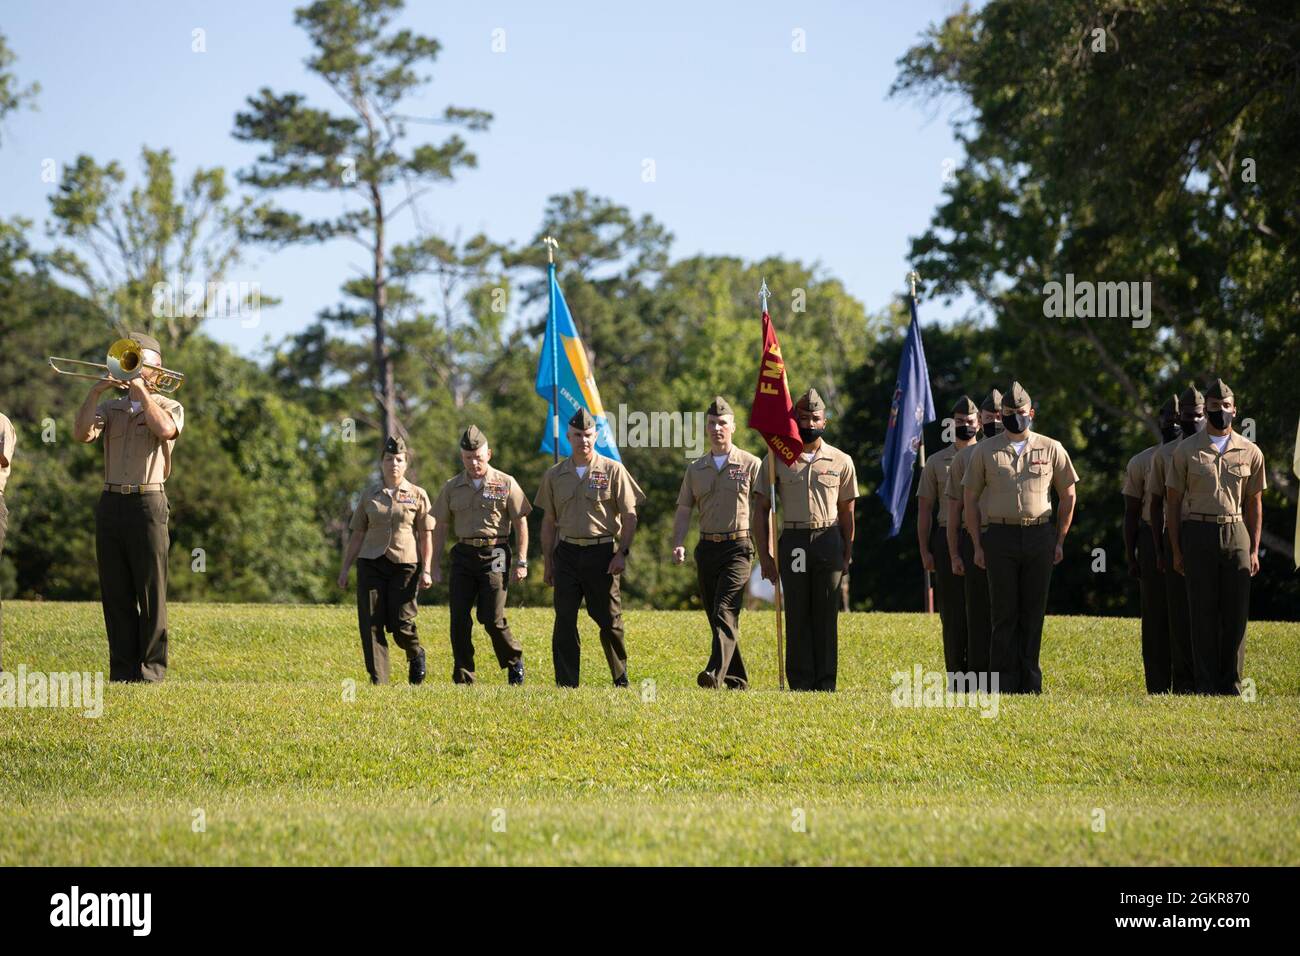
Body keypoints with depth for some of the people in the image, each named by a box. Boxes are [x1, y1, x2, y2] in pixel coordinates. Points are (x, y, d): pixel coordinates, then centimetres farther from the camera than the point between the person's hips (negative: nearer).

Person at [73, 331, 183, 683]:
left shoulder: (170, 407, 7)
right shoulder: (110, 409, 17)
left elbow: (165, 430, -17)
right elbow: (82, 433, -2)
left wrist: (141, 393, -9)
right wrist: (95, 392, -8)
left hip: (147, 503, -4)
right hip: (111, 504, 4)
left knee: (150, 591, -4)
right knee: (115, 592, 3)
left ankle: (152, 667, -2)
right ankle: (122, 668, 6)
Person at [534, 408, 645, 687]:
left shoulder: (613, 470, 1)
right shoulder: (554, 475, 10)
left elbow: (629, 516, 1)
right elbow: (549, 521, 15)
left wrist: (622, 553, -9)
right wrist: (547, 562, 10)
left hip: (602, 553, -3)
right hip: (567, 554, 3)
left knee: (609, 619, 2)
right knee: (564, 620, -2)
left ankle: (621, 679, 18)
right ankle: (566, 683, 1)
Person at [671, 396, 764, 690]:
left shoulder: (751, 464, 2)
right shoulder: (695, 469, 14)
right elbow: (684, 510, 12)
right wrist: (678, 545, -5)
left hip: (738, 547, -5)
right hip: (707, 547, 5)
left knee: (725, 611, -19)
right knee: (715, 616, 7)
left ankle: (716, 674, -31)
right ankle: (737, 680, 17)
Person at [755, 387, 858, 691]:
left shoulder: (841, 461, 7)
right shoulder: (779, 459, 5)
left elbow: (846, 510, 11)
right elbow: (762, 507, 5)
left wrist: (847, 553, 5)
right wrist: (763, 553, -1)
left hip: (828, 541, 0)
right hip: (793, 542, 0)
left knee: (826, 614, 0)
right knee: (797, 615, 0)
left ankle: (826, 681, 4)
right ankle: (800, 681, 2)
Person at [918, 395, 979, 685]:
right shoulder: (936, 462, 10)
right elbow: (924, 509, 9)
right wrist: (925, 550, 1)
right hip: (948, 539, 1)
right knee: (952, 612, 1)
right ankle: (956, 674, 5)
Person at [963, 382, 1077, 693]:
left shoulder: (1051, 449, 7)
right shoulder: (985, 451, 6)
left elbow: (1068, 495, 13)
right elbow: (971, 499, 8)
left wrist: (1059, 541, 7)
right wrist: (977, 545, 1)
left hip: (1039, 536, 1)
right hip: (1001, 536, -1)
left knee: (1033, 612, 2)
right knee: (1004, 612, -2)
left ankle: (1030, 680, 7)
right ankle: (1004, 681, 0)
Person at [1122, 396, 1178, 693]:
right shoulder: (1141, 462, 7)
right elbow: (1131, 514, 8)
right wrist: (1130, 558, 1)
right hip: (1154, 542, 0)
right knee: (1156, 617, 0)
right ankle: (1158, 688, 3)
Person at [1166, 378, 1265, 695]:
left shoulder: (1250, 452, 8)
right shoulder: (1186, 450, 4)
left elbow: (1254, 503, 11)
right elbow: (1173, 502, 5)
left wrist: (1254, 550, 5)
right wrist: (1176, 550, -1)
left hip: (1236, 533, 2)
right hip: (1198, 534, -1)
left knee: (1236, 613, -1)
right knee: (1202, 612, -2)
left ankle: (1231, 685, 6)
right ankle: (1206, 685, 1)